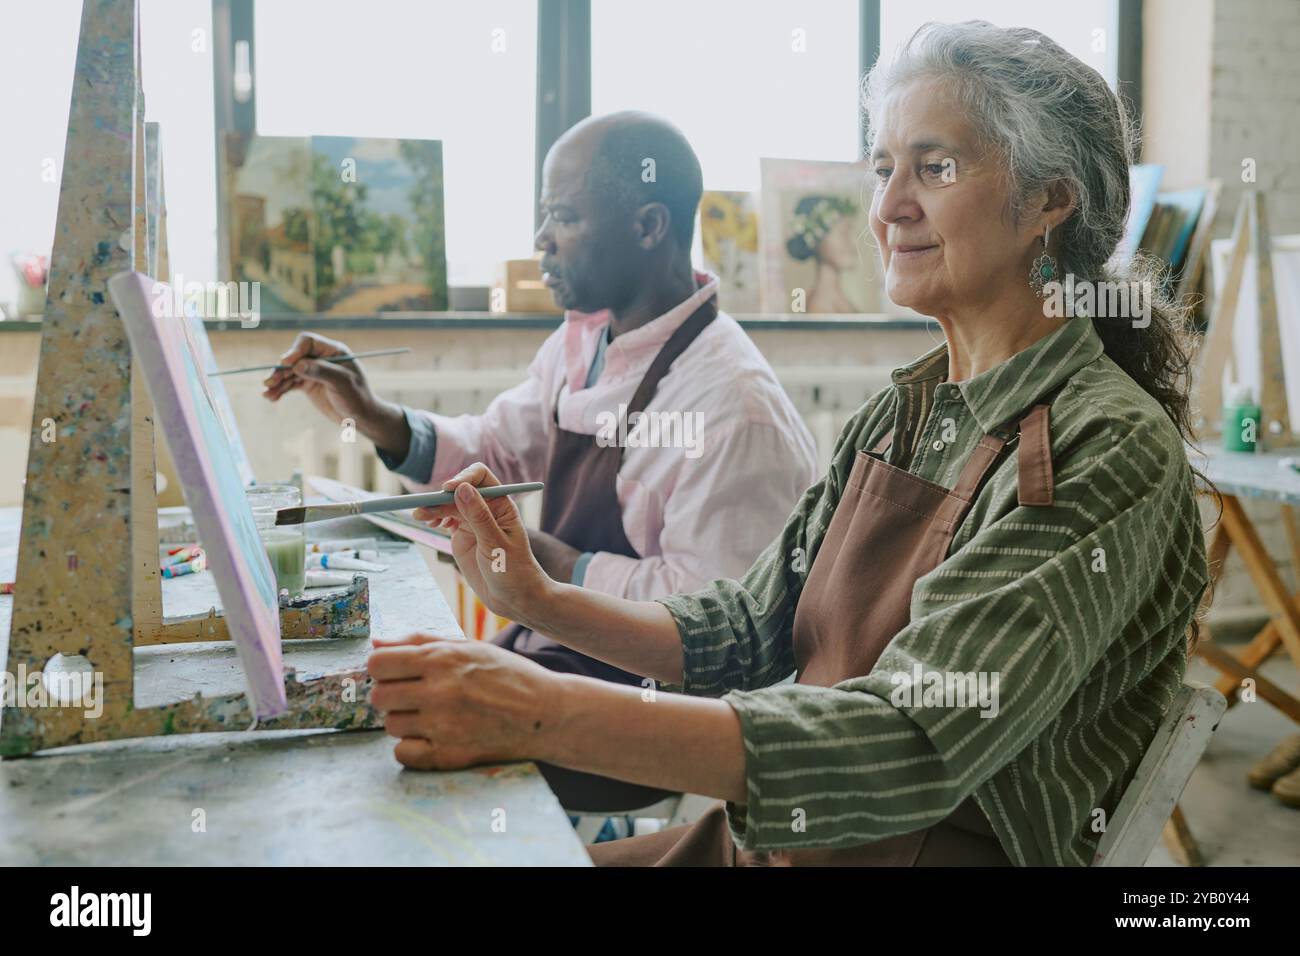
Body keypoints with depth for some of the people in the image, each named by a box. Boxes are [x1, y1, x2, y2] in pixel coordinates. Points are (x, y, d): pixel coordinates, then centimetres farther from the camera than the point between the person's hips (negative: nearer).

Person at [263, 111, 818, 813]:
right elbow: (494, 450, 11)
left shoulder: (731, 405, -24)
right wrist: (370, 417, -3)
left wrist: (550, 565, -21)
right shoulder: (582, 341, 6)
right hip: (547, 647, 8)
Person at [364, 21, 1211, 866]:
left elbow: (913, 742, -28)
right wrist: (538, 599, -6)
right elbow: (755, 633, 6)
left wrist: (544, 714, -34)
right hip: (767, 842, 6)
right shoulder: (900, 414, 4)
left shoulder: (1111, 449, -18)